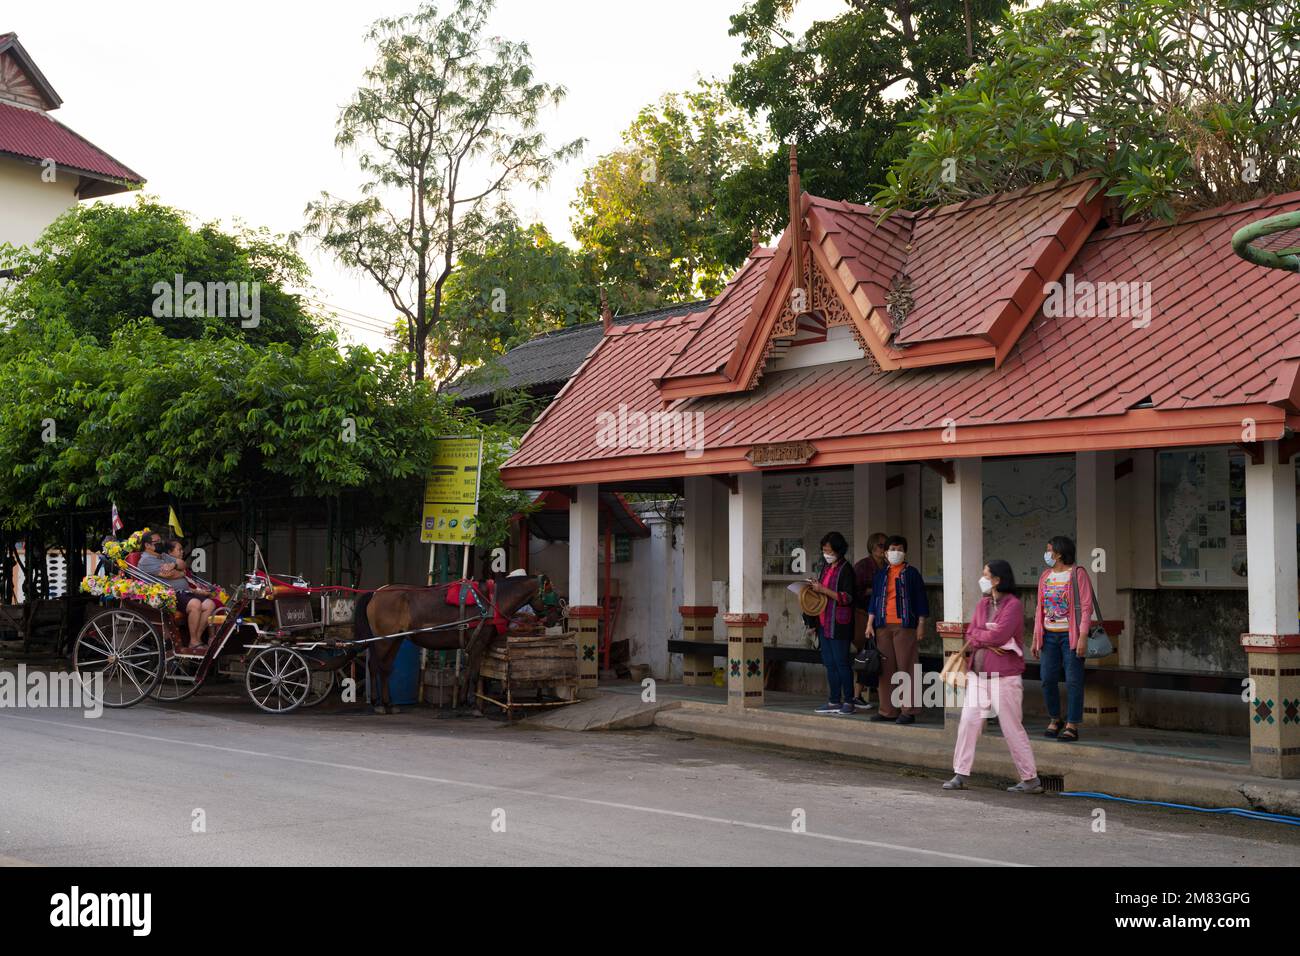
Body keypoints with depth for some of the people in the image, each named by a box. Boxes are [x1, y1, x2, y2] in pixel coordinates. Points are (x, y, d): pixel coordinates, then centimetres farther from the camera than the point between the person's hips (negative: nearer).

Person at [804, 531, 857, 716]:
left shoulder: (845, 569, -9)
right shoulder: (826, 567, 16)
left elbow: (847, 598, -17)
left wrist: (823, 590, -18)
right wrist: (814, 588, 7)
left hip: (839, 624, -8)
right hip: (824, 622, 8)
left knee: (841, 662, -6)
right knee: (829, 663, 9)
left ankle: (848, 702, 0)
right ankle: (834, 701, 15)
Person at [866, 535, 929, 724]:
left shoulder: (911, 573, 3)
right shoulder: (881, 575, 15)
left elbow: (921, 600, 2)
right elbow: (874, 600, 16)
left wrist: (921, 625, -4)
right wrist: (870, 623, 8)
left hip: (905, 626, -4)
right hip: (883, 627, 4)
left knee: (906, 668, -5)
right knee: (886, 669, 6)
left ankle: (909, 711, -2)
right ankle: (888, 710, 12)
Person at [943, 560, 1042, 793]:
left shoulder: (1013, 605, -10)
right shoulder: (982, 603, 12)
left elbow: (999, 634, -21)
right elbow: (970, 634, 7)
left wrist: (978, 637, -3)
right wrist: (988, 640, -13)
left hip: (1005, 677, -7)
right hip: (978, 675, 7)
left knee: (1012, 728, -1)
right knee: (968, 723, 2)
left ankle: (1031, 780, 10)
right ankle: (960, 775, 9)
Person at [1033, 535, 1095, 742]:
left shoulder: (1078, 574, -6)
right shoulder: (1045, 577, 12)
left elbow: (1086, 607, -11)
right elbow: (1040, 609, 14)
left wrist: (1083, 638, -18)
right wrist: (1035, 639, 11)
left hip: (1072, 635, -6)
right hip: (1049, 636, 6)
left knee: (1073, 681, -3)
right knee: (1047, 679, 2)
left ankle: (1072, 727, 1)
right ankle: (1054, 719, 20)